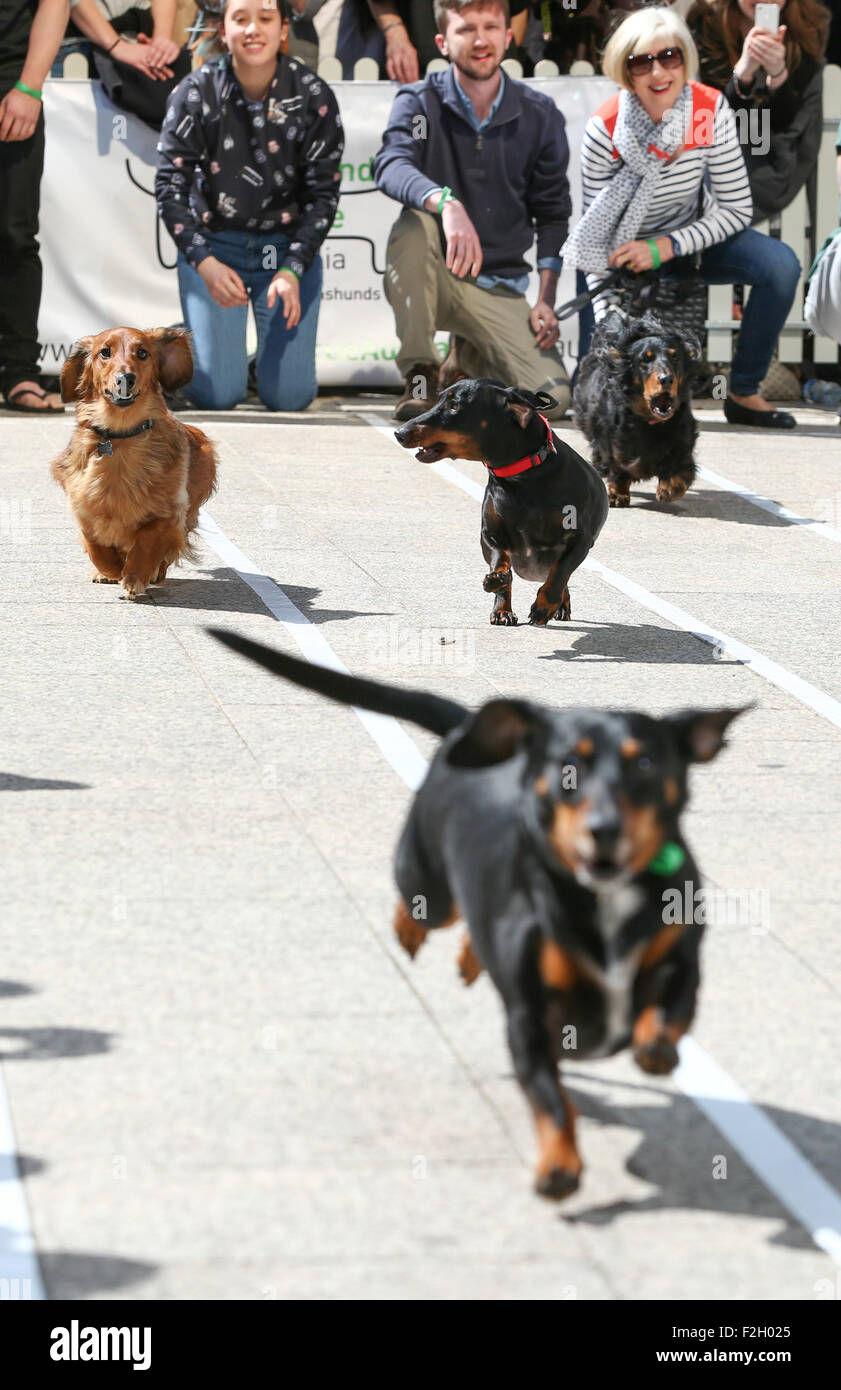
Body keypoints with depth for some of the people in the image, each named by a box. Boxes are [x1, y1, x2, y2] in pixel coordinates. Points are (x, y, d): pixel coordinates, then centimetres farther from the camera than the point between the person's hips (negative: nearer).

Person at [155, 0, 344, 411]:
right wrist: (205, 262, -21)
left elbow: (323, 192, -5)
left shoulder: (313, 96, -10)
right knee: (217, 394, -9)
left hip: (289, 248, 1)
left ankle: (272, 345, 27)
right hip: (213, 246, -1)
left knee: (289, 395, -9)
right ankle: (188, 344, 27)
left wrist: (292, 271, -17)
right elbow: (170, 185, -9)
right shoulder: (196, 93, -11)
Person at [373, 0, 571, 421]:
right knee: (414, 224, -36)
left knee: (551, 396, -19)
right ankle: (420, 376, -21)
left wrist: (546, 300, -3)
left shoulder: (540, 115, 2)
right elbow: (390, 166, -25)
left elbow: (552, 215, 9)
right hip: (430, 277, -2)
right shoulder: (420, 103, -4)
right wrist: (446, 203, -46)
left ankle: (476, 358, 17)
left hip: (498, 287, 2)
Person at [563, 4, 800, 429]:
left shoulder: (710, 112, -18)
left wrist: (668, 247, -24)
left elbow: (737, 210, -12)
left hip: (691, 241, 2)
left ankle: (743, 393, -9)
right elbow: (598, 236, -15)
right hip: (628, 258, -2)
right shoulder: (605, 131, -22)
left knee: (780, 265, -24)